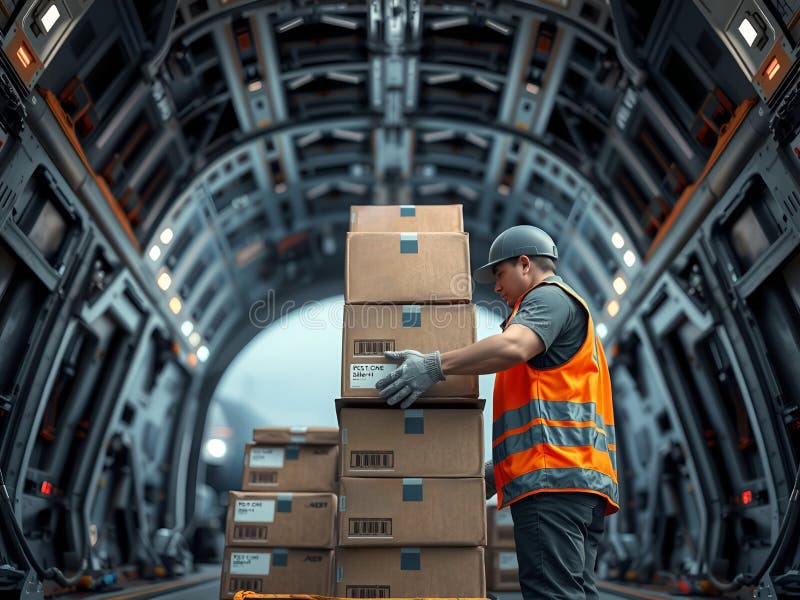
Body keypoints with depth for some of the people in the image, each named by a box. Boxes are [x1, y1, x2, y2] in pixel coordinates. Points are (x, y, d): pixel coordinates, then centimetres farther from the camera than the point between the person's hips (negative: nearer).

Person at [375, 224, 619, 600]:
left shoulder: (550, 296, 2)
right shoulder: (571, 312, 32)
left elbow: (513, 347, -24)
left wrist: (435, 365, -23)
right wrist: (499, 469, 26)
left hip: (553, 475, -10)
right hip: (581, 479, 10)